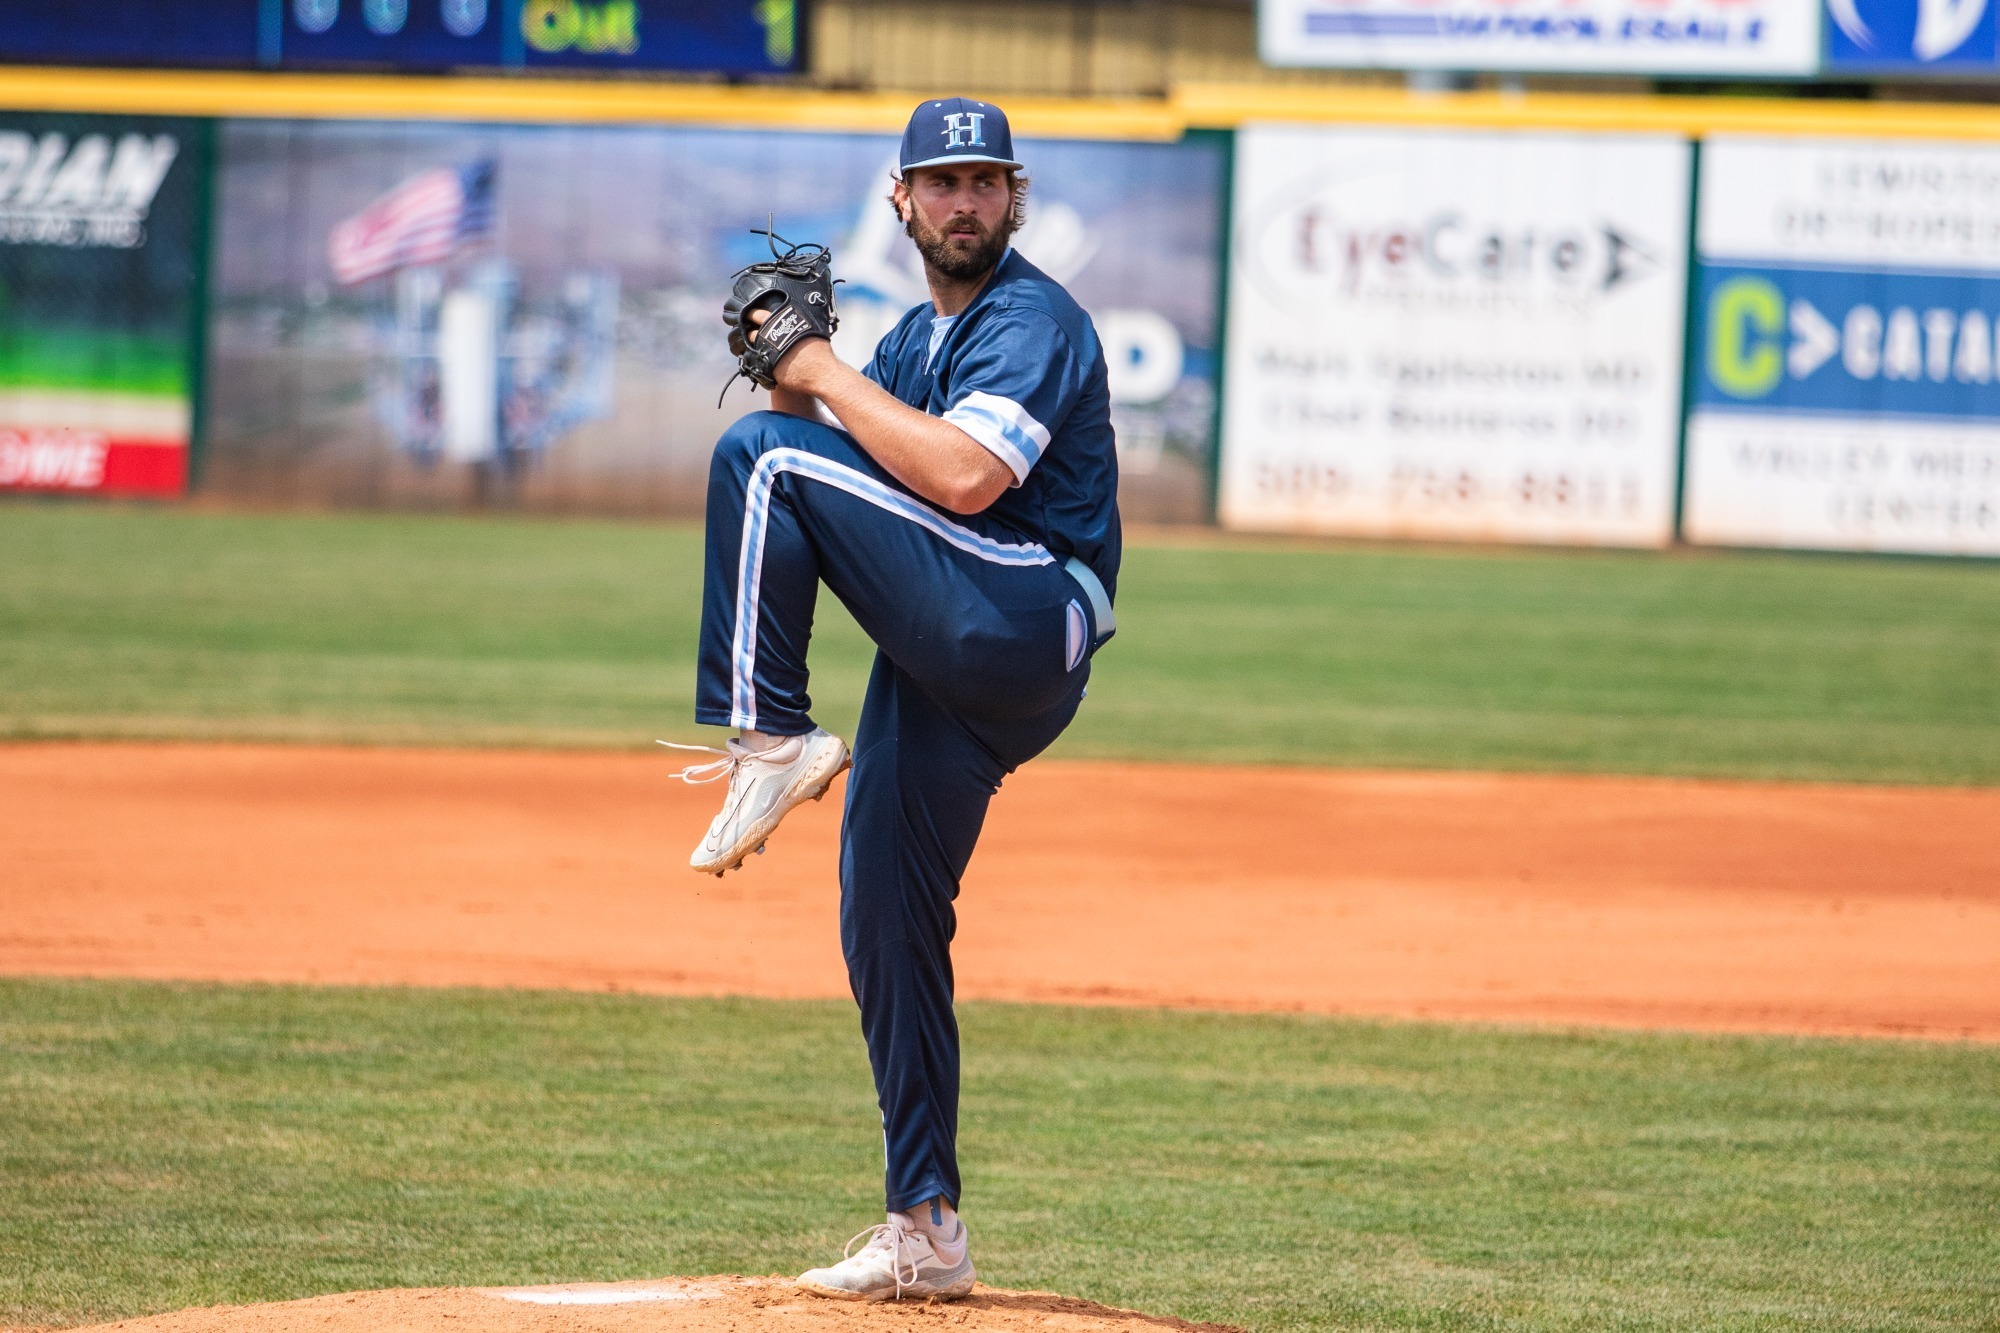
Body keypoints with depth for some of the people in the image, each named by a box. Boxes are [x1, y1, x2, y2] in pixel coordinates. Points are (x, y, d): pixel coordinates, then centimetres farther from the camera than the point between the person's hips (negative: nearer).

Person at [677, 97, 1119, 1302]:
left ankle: (770, 739, -18)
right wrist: (793, 375, 2)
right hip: (949, 658, 9)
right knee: (887, 928, 8)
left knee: (758, 458, -19)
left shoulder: (1032, 320, -7)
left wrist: (829, 378, -13)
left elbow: (964, 477, -23)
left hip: (1024, 626, -9)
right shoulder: (919, 336, 22)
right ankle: (928, 1233, 12)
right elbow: (833, 448, 22)